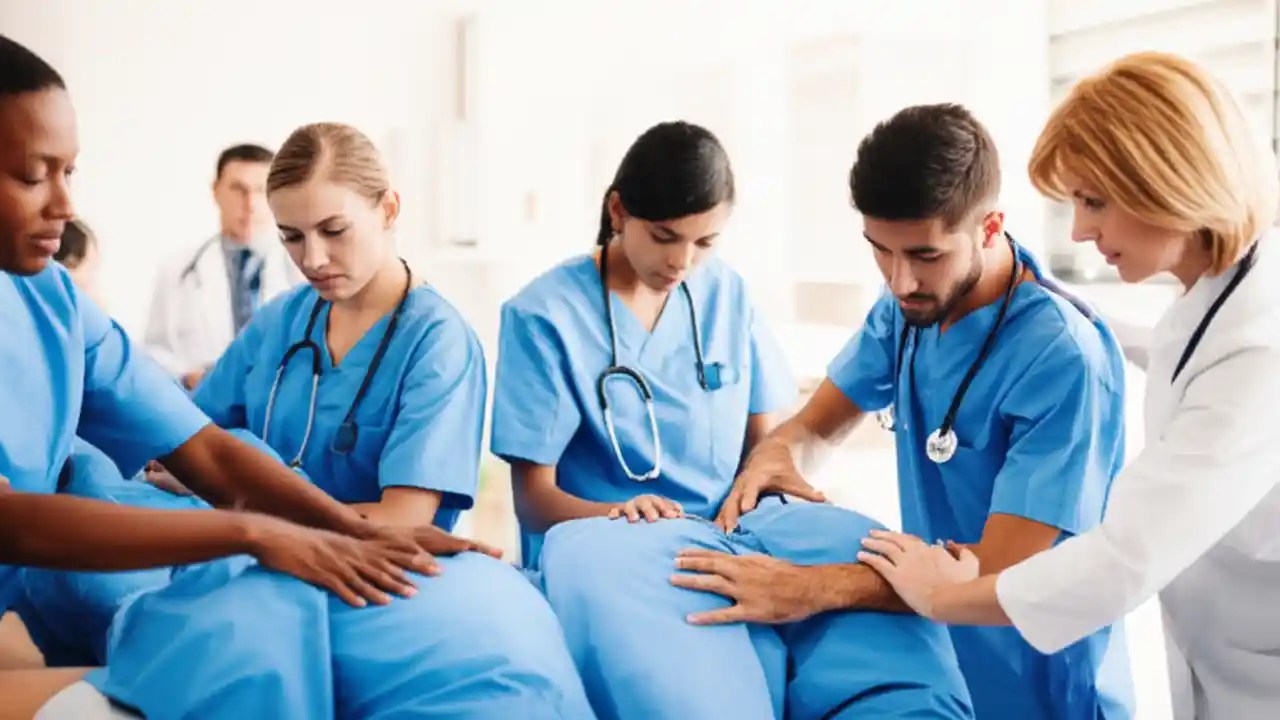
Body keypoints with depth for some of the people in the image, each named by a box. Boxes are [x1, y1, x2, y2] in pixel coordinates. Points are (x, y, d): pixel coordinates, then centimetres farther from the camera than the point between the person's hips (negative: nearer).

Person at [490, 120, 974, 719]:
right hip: (611, 544, -3)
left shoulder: (728, 295, 10)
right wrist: (618, 513, -27)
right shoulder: (544, 314, -4)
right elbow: (535, 496, -5)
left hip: (734, 532, 3)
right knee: (588, 556, -40)